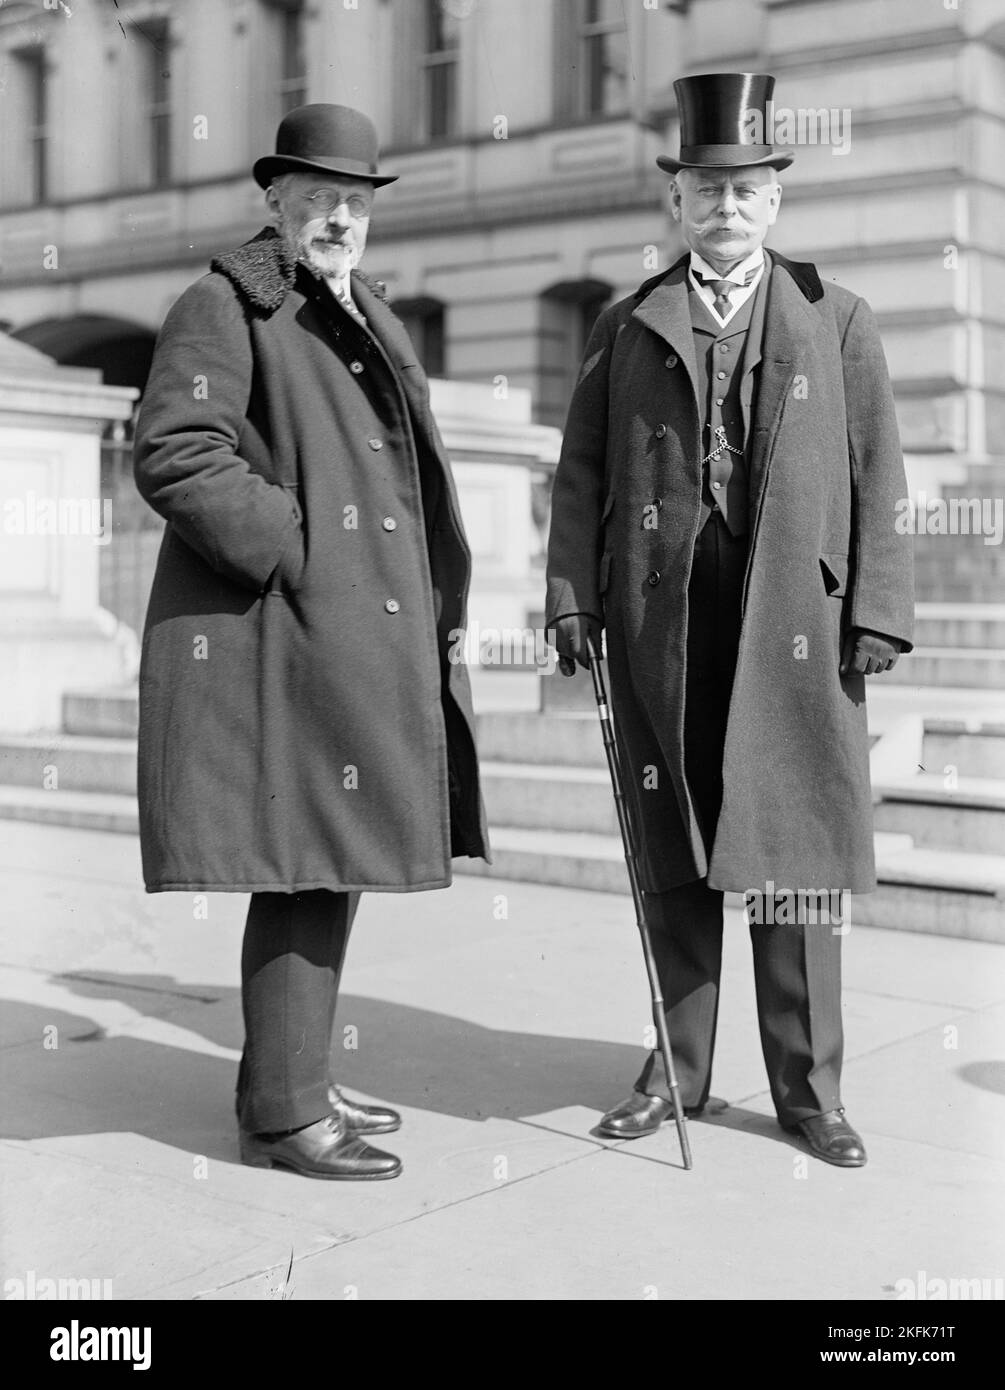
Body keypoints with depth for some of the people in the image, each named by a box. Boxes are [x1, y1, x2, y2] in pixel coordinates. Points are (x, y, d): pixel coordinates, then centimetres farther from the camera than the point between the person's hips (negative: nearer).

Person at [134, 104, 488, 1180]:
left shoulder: (367, 320, 22)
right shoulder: (224, 308, -5)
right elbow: (173, 454, -17)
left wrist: (429, 605, 17)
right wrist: (294, 549, -17)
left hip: (363, 639, 9)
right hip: (283, 644, -9)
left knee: (332, 867, 13)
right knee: (304, 869, -8)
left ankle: (295, 1081, 24)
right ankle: (282, 1111, 2)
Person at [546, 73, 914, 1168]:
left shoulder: (836, 320, 11)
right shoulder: (627, 327, 14)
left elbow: (876, 478, 5)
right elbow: (582, 473, 10)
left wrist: (876, 615, -4)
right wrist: (572, 596, -1)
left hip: (795, 620, -1)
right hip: (661, 623, 1)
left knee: (792, 852, 2)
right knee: (673, 853, 6)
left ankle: (807, 1087, 12)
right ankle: (677, 1068, 18)